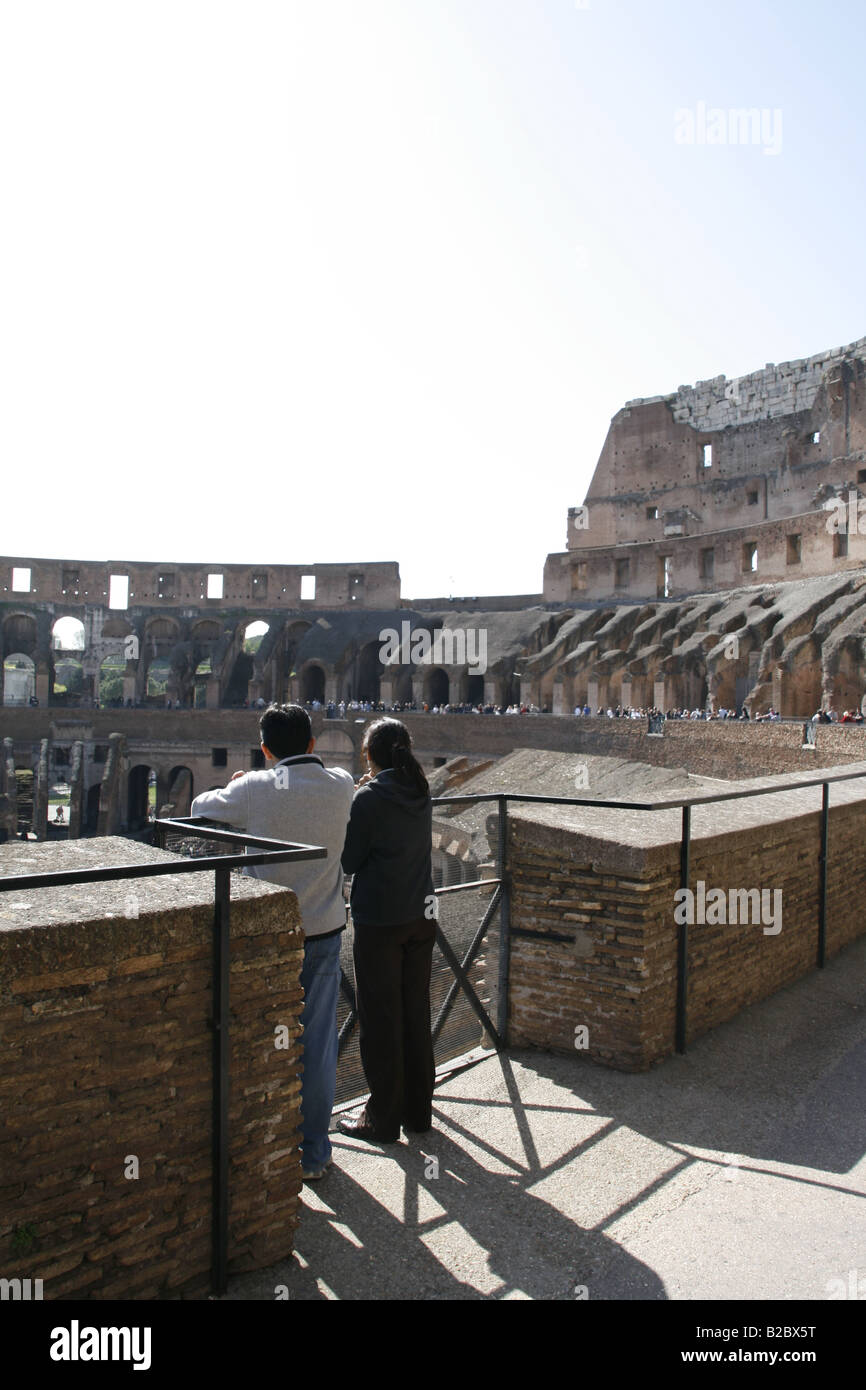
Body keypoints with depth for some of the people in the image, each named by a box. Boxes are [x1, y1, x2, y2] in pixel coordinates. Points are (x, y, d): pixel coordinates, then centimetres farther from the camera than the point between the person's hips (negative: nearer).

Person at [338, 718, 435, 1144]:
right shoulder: (421, 794, 4)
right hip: (420, 916, 7)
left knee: (380, 1021, 6)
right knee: (416, 1015, 16)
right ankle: (418, 1111, 27)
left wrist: (356, 799, 1)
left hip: (379, 921, -6)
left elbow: (349, 860, -10)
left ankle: (383, 1119, 17)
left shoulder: (369, 797, -15)